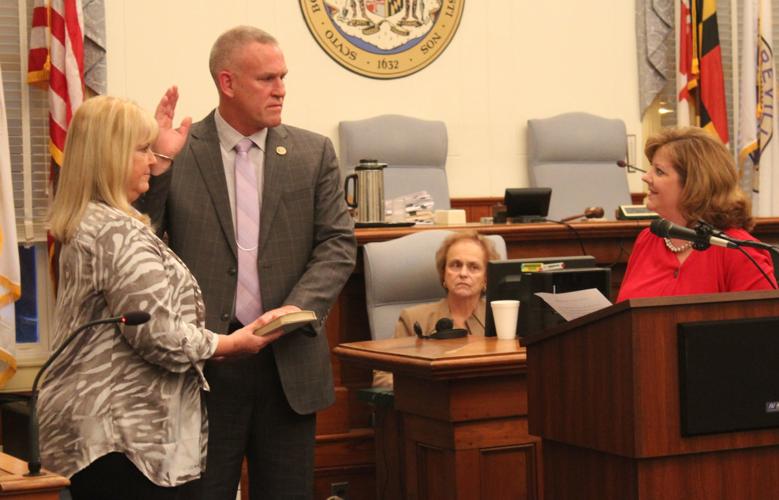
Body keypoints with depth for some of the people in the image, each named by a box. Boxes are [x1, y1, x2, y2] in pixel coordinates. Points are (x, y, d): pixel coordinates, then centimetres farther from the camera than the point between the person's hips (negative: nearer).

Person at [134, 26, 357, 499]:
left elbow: (338, 244, 1)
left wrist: (299, 307, -15)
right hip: (204, 360, -2)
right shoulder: (178, 154, -1)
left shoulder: (314, 153, 6)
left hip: (288, 358, 2)